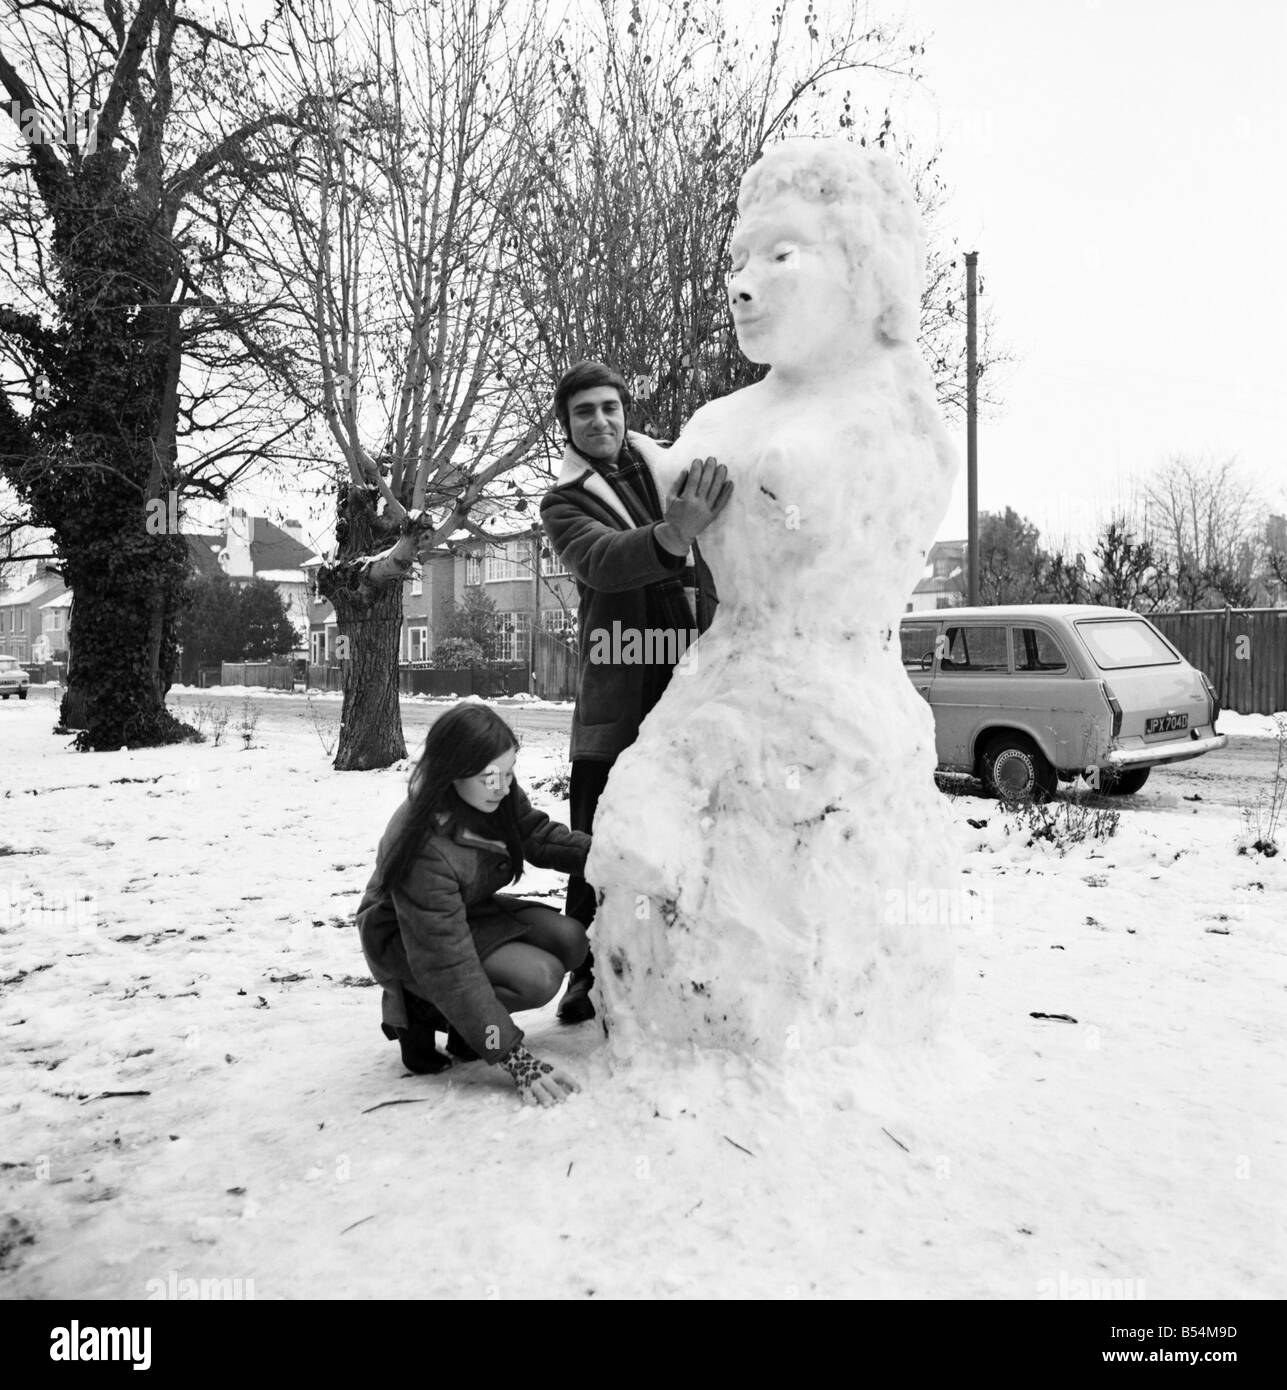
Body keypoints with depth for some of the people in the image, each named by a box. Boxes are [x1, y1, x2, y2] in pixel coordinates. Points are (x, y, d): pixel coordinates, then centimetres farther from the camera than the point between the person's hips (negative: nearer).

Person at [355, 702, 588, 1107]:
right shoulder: (425, 849, -37)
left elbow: (540, 837, -1)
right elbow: (448, 964, -36)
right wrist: (514, 1057, -36)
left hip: (470, 912, 8)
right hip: (403, 941, -8)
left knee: (569, 941, -12)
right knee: (538, 977, -26)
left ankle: (461, 1023, 6)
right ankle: (415, 1010, -3)